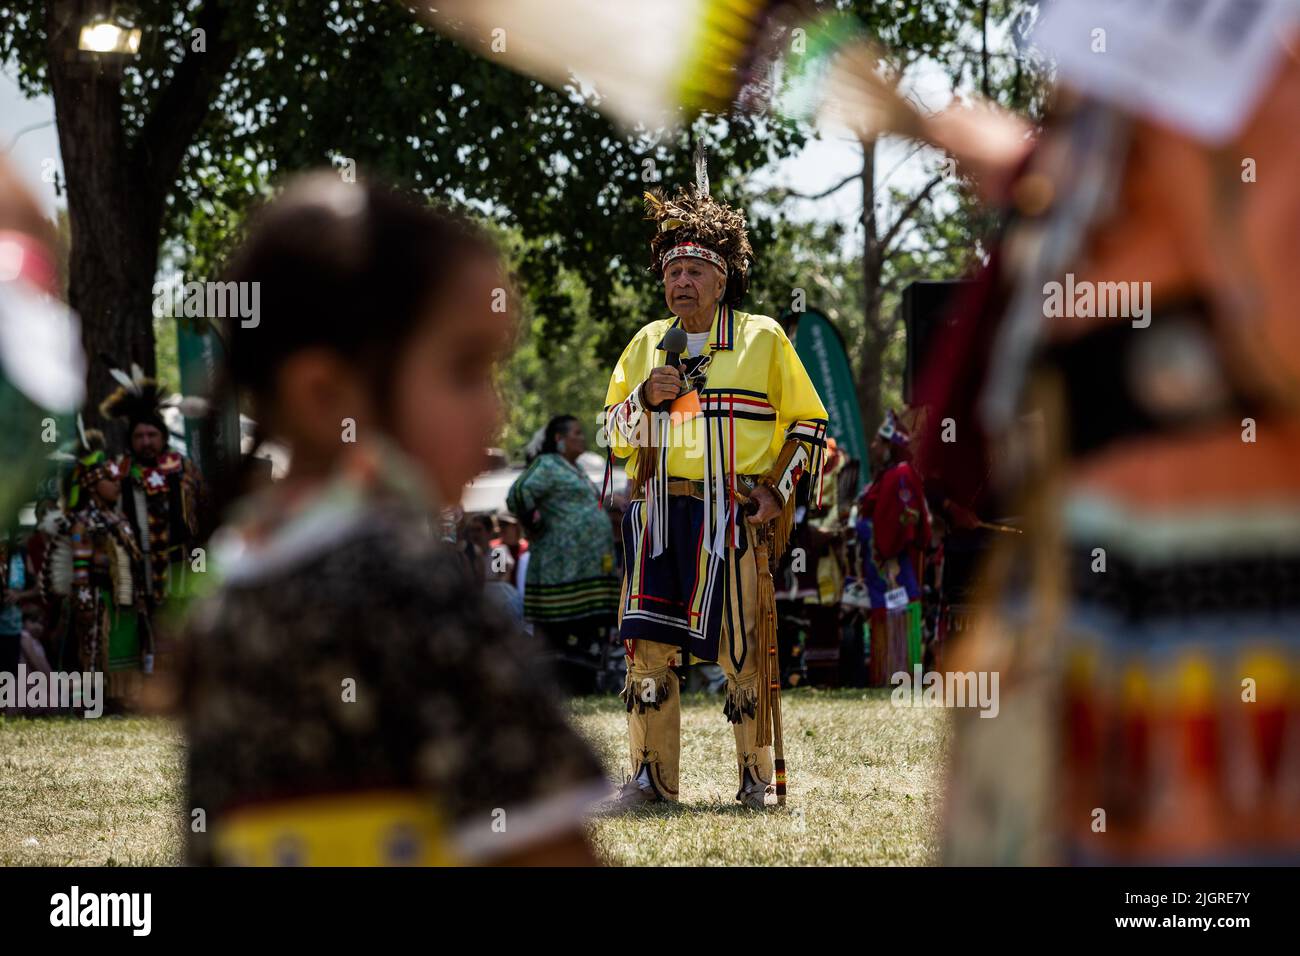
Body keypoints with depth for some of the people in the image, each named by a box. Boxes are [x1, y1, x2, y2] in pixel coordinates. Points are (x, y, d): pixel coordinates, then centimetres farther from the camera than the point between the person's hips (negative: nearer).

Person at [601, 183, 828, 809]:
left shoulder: (763, 340, 6)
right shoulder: (647, 345, 15)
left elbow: (809, 424, 9)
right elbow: (615, 429, 16)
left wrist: (777, 490, -3)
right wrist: (647, 397, -4)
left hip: (733, 516, -3)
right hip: (659, 512, 3)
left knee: (740, 649, -2)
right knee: (647, 643, -5)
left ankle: (757, 776, 8)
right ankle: (651, 776, 0)